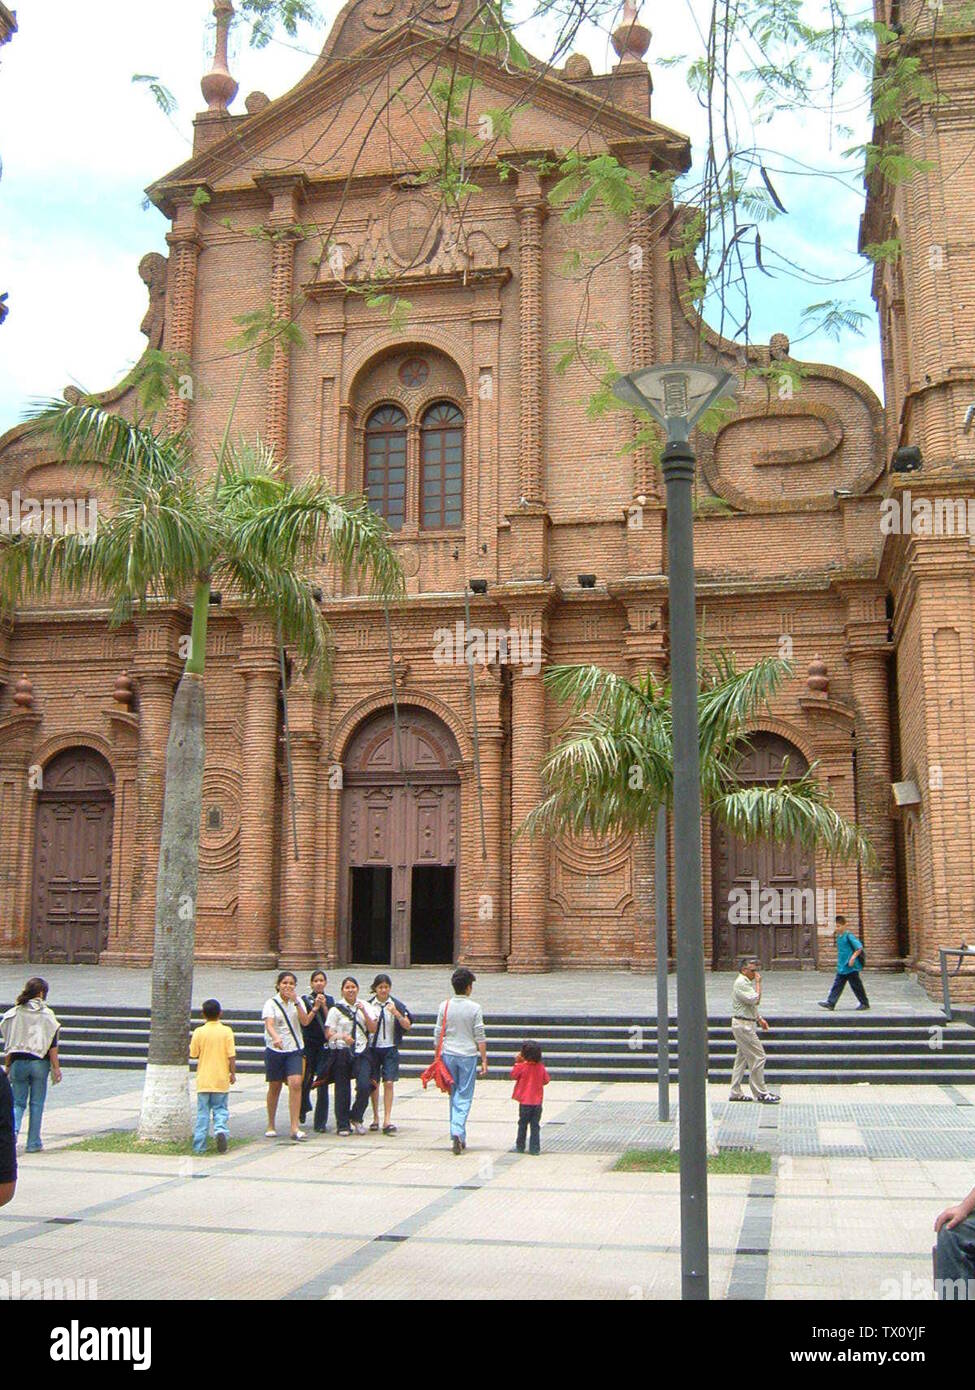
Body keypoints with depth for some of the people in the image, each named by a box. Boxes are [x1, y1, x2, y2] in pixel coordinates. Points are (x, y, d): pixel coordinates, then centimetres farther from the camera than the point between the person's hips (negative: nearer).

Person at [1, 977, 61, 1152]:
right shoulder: (46, 1014, -6)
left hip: (18, 1062, 2)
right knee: (37, 1103, 8)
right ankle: (33, 1143, 11)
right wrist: (56, 1067, -1)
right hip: (39, 1062, -2)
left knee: (18, 1103, 12)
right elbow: (53, 1045, -6)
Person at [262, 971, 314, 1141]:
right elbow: (269, 1024, -20)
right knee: (274, 1087, 8)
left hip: (295, 1049, 1)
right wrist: (276, 1037, -40)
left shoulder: (298, 1002, 7)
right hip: (274, 1050, -1)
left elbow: (305, 1022, -7)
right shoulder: (271, 1003, -4)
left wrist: (296, 1002, -16)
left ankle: (295, 1127, -15)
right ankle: (271, 1125, 26)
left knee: (295, 1084, -15)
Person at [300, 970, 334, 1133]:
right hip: (309, 1044, -1)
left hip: (325, 1045, 1)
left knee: (322, 1083, -4)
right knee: (305, 1081, 3)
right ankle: (303, 1108, 35)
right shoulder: (305, 999, 3)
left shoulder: (330, 1000, 8)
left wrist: (324, 1006, -12)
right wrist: (315, 1007, -14)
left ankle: (321, 1123, 1)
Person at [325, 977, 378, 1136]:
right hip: (342, 1051, -2)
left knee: (364, 1086, -13)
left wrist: (364, 1013, -10)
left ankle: (356, 1117, 12)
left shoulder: (366, 1007, 9)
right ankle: (343, 1125, 16)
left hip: (361, 1051, 2)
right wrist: (343, 1036, -21)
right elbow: (328, 1033, -3)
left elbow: (373, 1029, 3)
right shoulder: (336, 1009, 0)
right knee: (342, 1089, 2)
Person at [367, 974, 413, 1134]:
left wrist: (396, 1013, -18)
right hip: (372, 1047, 1)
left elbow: (408, 1026, -4)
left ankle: (387, 1120, -8)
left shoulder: (396, 1005, 0)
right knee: (374, 1084, 6)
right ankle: (375, 1118, 19)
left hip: (390, 1048, -1)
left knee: (388, 1083, -8)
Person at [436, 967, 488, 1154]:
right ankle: (458, 1131, -16)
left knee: (454, 1095, 14)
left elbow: (438, 1034, 4)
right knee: (464, 1097, 2)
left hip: (449, 1054, 3)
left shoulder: (445, 1006, 0)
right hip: (468, 1055, -3)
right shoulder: (475, 1008, -7)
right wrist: (484, 1061, 0)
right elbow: (480, 1037, -6)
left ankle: (458, 1136, 18)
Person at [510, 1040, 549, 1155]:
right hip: (537, 1102, 2)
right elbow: (546, 1080, 7)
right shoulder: (541, 1067, -2)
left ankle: (520, 1146, 18)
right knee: (535, 1126, 7)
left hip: (525, 1102, -2)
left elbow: (513, 1075, 1)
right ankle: (535, 1148, 5)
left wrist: (517, 1063, 6)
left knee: (522, 1124, 11)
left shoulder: (522, 1066, -13)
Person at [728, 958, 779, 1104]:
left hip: (747, 1024, 11)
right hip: (743, 1025, -11)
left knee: (742, 1058, 12)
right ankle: (761, 1093, -4)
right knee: (758, 1057, -9)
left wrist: (759, 1018, 21)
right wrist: (758, 983, -17)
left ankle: (735, 1093, 16)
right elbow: (755, 999, -25)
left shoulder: (748, 982, 17)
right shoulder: (741, 984, -17)